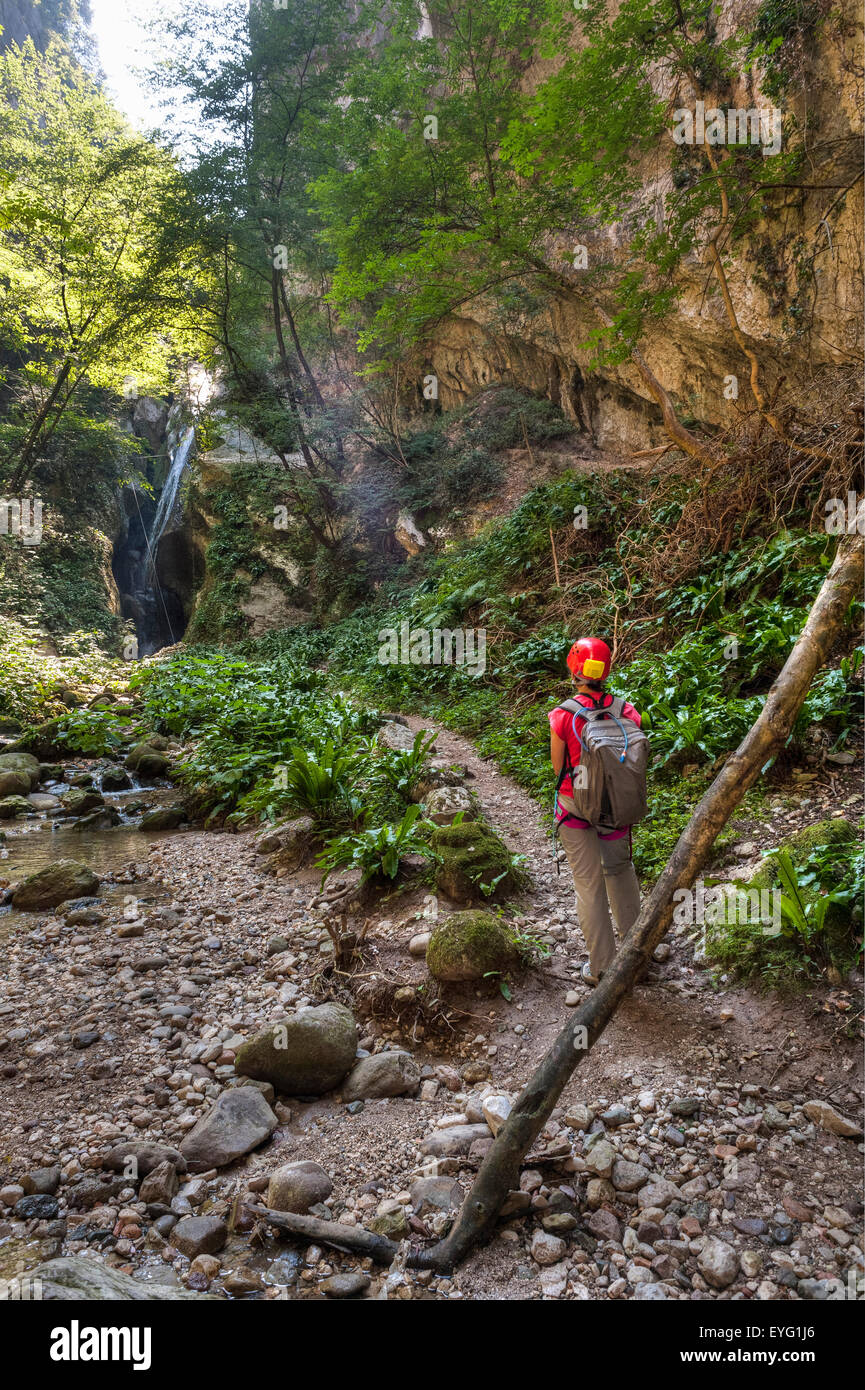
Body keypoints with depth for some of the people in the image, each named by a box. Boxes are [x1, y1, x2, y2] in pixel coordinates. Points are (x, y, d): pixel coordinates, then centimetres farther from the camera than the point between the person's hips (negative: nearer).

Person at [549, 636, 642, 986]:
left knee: (588, 882, 10)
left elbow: (558, 767, -7)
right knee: (620, 869, 25)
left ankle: (601, 965, 21)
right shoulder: (626, 711, -11)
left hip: (576, 804, -3)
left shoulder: (563, 717, -19)